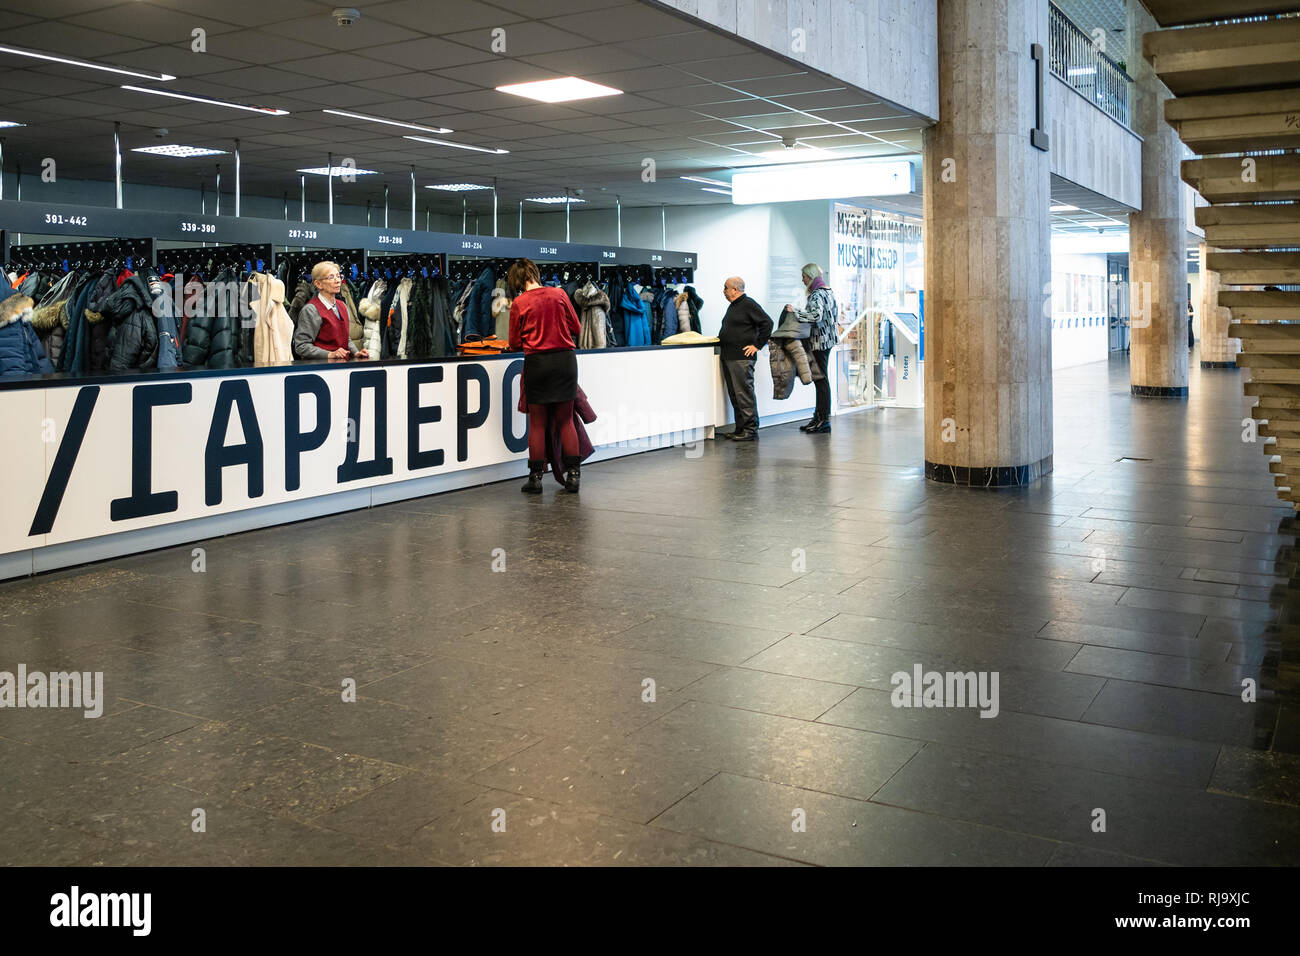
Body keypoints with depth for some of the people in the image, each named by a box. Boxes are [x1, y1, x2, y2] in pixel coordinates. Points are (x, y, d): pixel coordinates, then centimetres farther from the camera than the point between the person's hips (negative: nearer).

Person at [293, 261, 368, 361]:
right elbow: (301, 346, -11)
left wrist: (356, 352, 8)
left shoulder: (342, 306, 16)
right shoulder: (310, 310, -6)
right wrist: (330, 355, -19)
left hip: (343, 364, 7)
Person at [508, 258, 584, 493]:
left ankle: (536, 477, 7)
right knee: (565, 420, 9)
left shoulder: (519, 303, -4)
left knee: (537, 422, 6)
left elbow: (515, 344, 1)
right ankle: (573, 474, 8)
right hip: (566, 359, 2)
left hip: (537, 362, -2)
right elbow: (576, 328, 8)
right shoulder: (559, 294, 2)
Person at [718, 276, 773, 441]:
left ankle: (750, 429, -5)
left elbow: (767, 323, -14)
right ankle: (741, 428, 15)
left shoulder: (749, 305, -8)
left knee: (744, 394, -8)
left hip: (741, 358, -10)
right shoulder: (733, 306, 20)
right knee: (734, 395, 10)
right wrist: (720, 339, 17)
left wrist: (757, 345, -13)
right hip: (728, 357, 10)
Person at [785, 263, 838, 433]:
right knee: (821, 378, 12)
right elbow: (835, 314, 21)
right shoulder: (828, 291, 15)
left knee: (821, 379, -6)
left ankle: (824, 421, -3)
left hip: (819, 341, -10)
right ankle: (819, 417, 17)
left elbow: (816, 315, -30)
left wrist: (796, 311, -22)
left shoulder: (816, 294, -16)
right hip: (827, 339, 10)